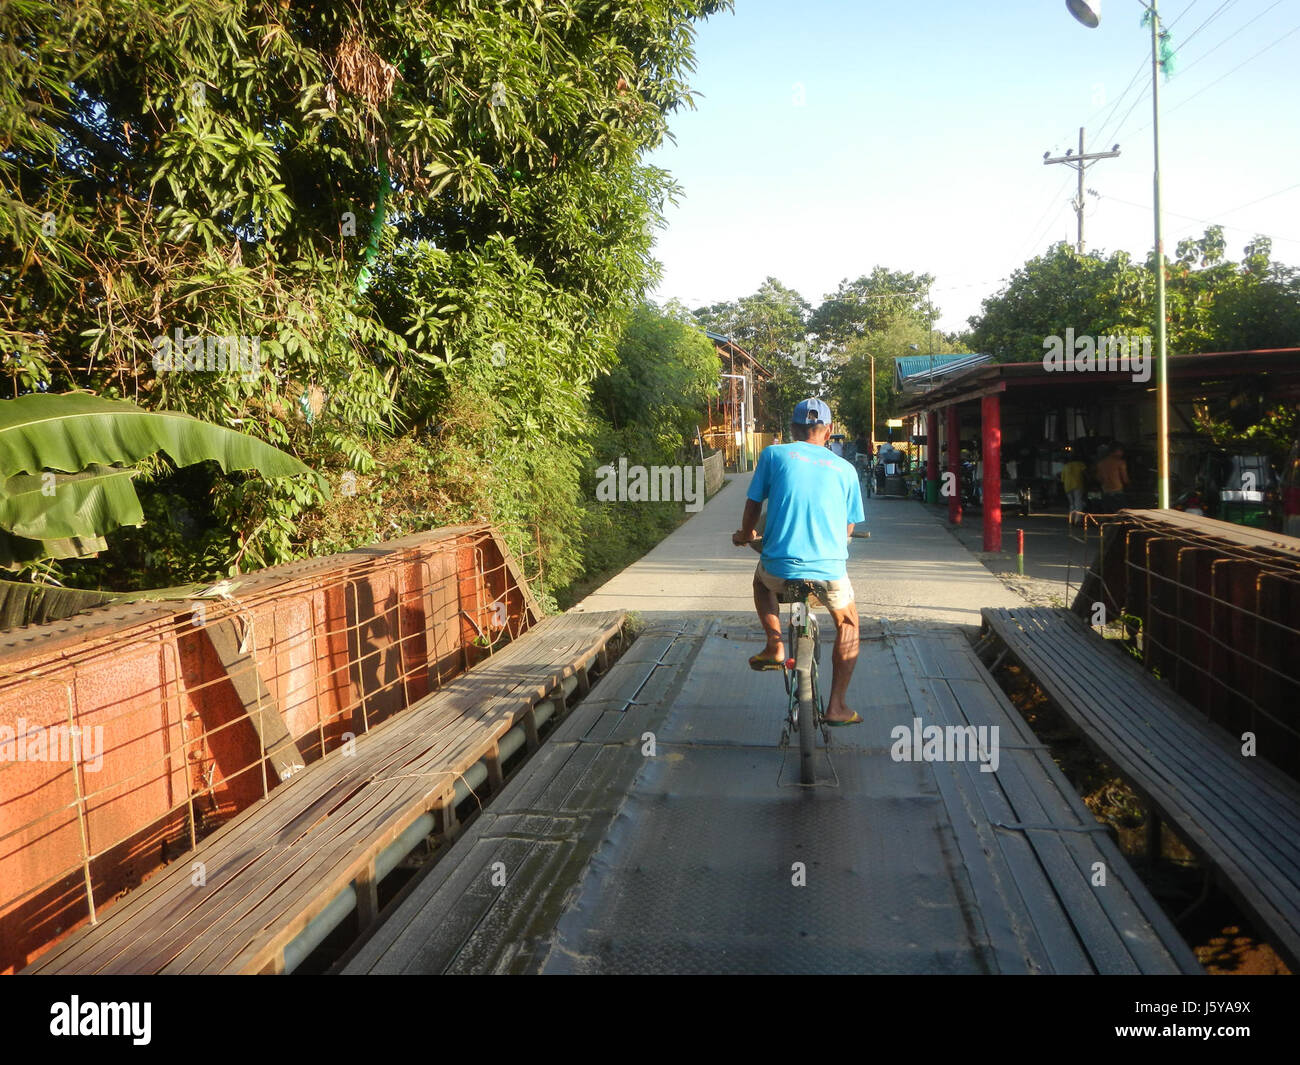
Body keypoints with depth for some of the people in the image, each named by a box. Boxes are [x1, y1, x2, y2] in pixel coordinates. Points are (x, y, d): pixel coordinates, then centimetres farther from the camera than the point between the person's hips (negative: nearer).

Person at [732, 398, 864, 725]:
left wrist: (744, 535, 31)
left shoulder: (774, 454, 4)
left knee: (762, 580, 37)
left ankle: (775, 646, 21)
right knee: (848, 625, 27)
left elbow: (753, 505, 10)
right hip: (830, 570, 0)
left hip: (780, 567, 0)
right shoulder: (845, 469, 9)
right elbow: (848, 528, 15)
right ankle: (836, 707, 23)